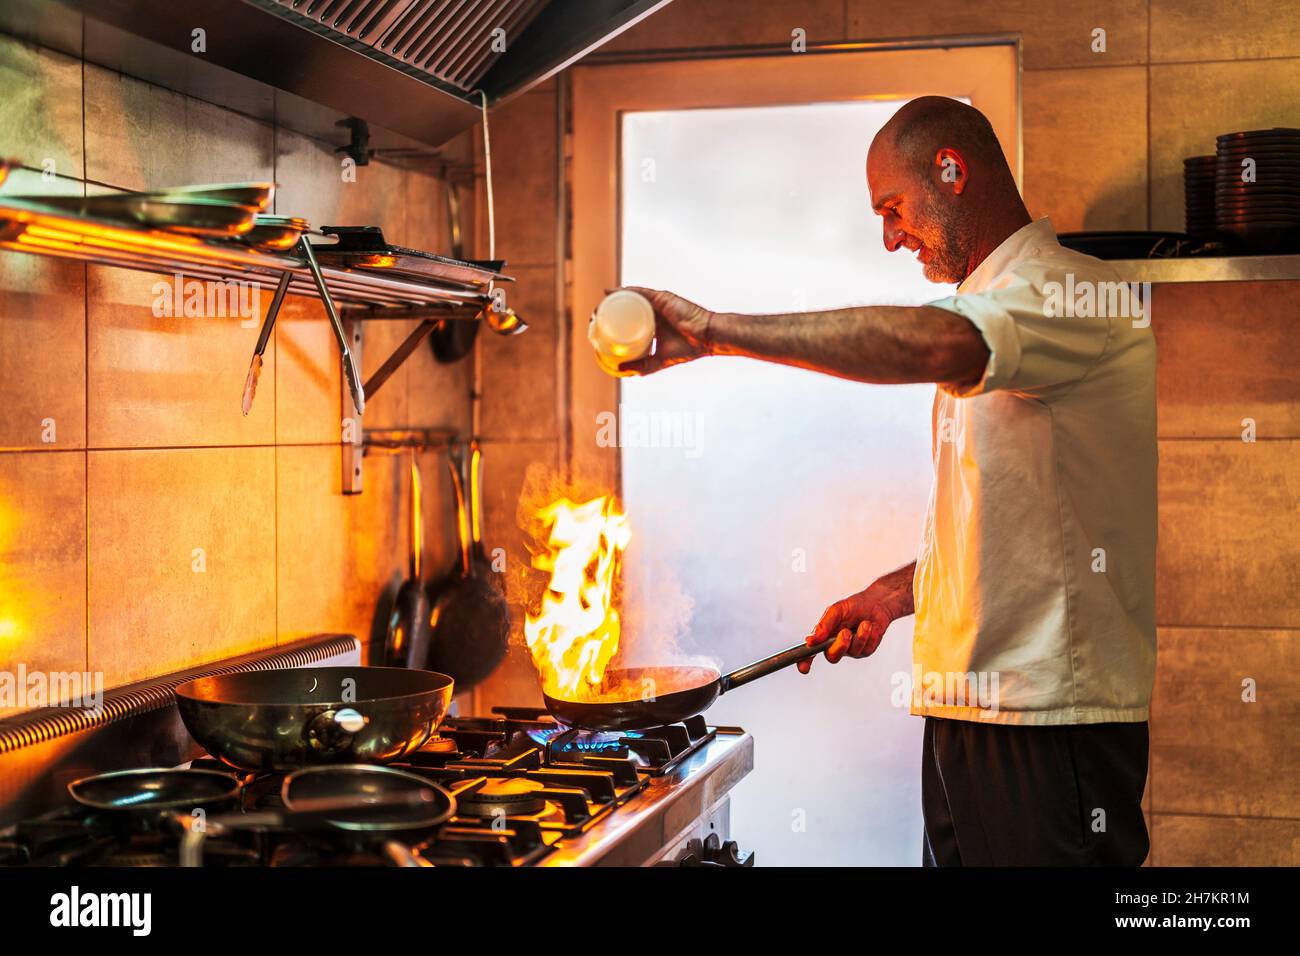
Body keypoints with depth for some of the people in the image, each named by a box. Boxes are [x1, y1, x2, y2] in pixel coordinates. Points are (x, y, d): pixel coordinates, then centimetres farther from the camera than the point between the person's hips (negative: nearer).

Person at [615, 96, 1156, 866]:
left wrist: (716, 329, -30)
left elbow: (939, 345, -34)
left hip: (1050, 722, -9)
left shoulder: (1070, 292, -11)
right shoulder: (988, 307, 21)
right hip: (967, 707, 9)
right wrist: (895, 595, 15)